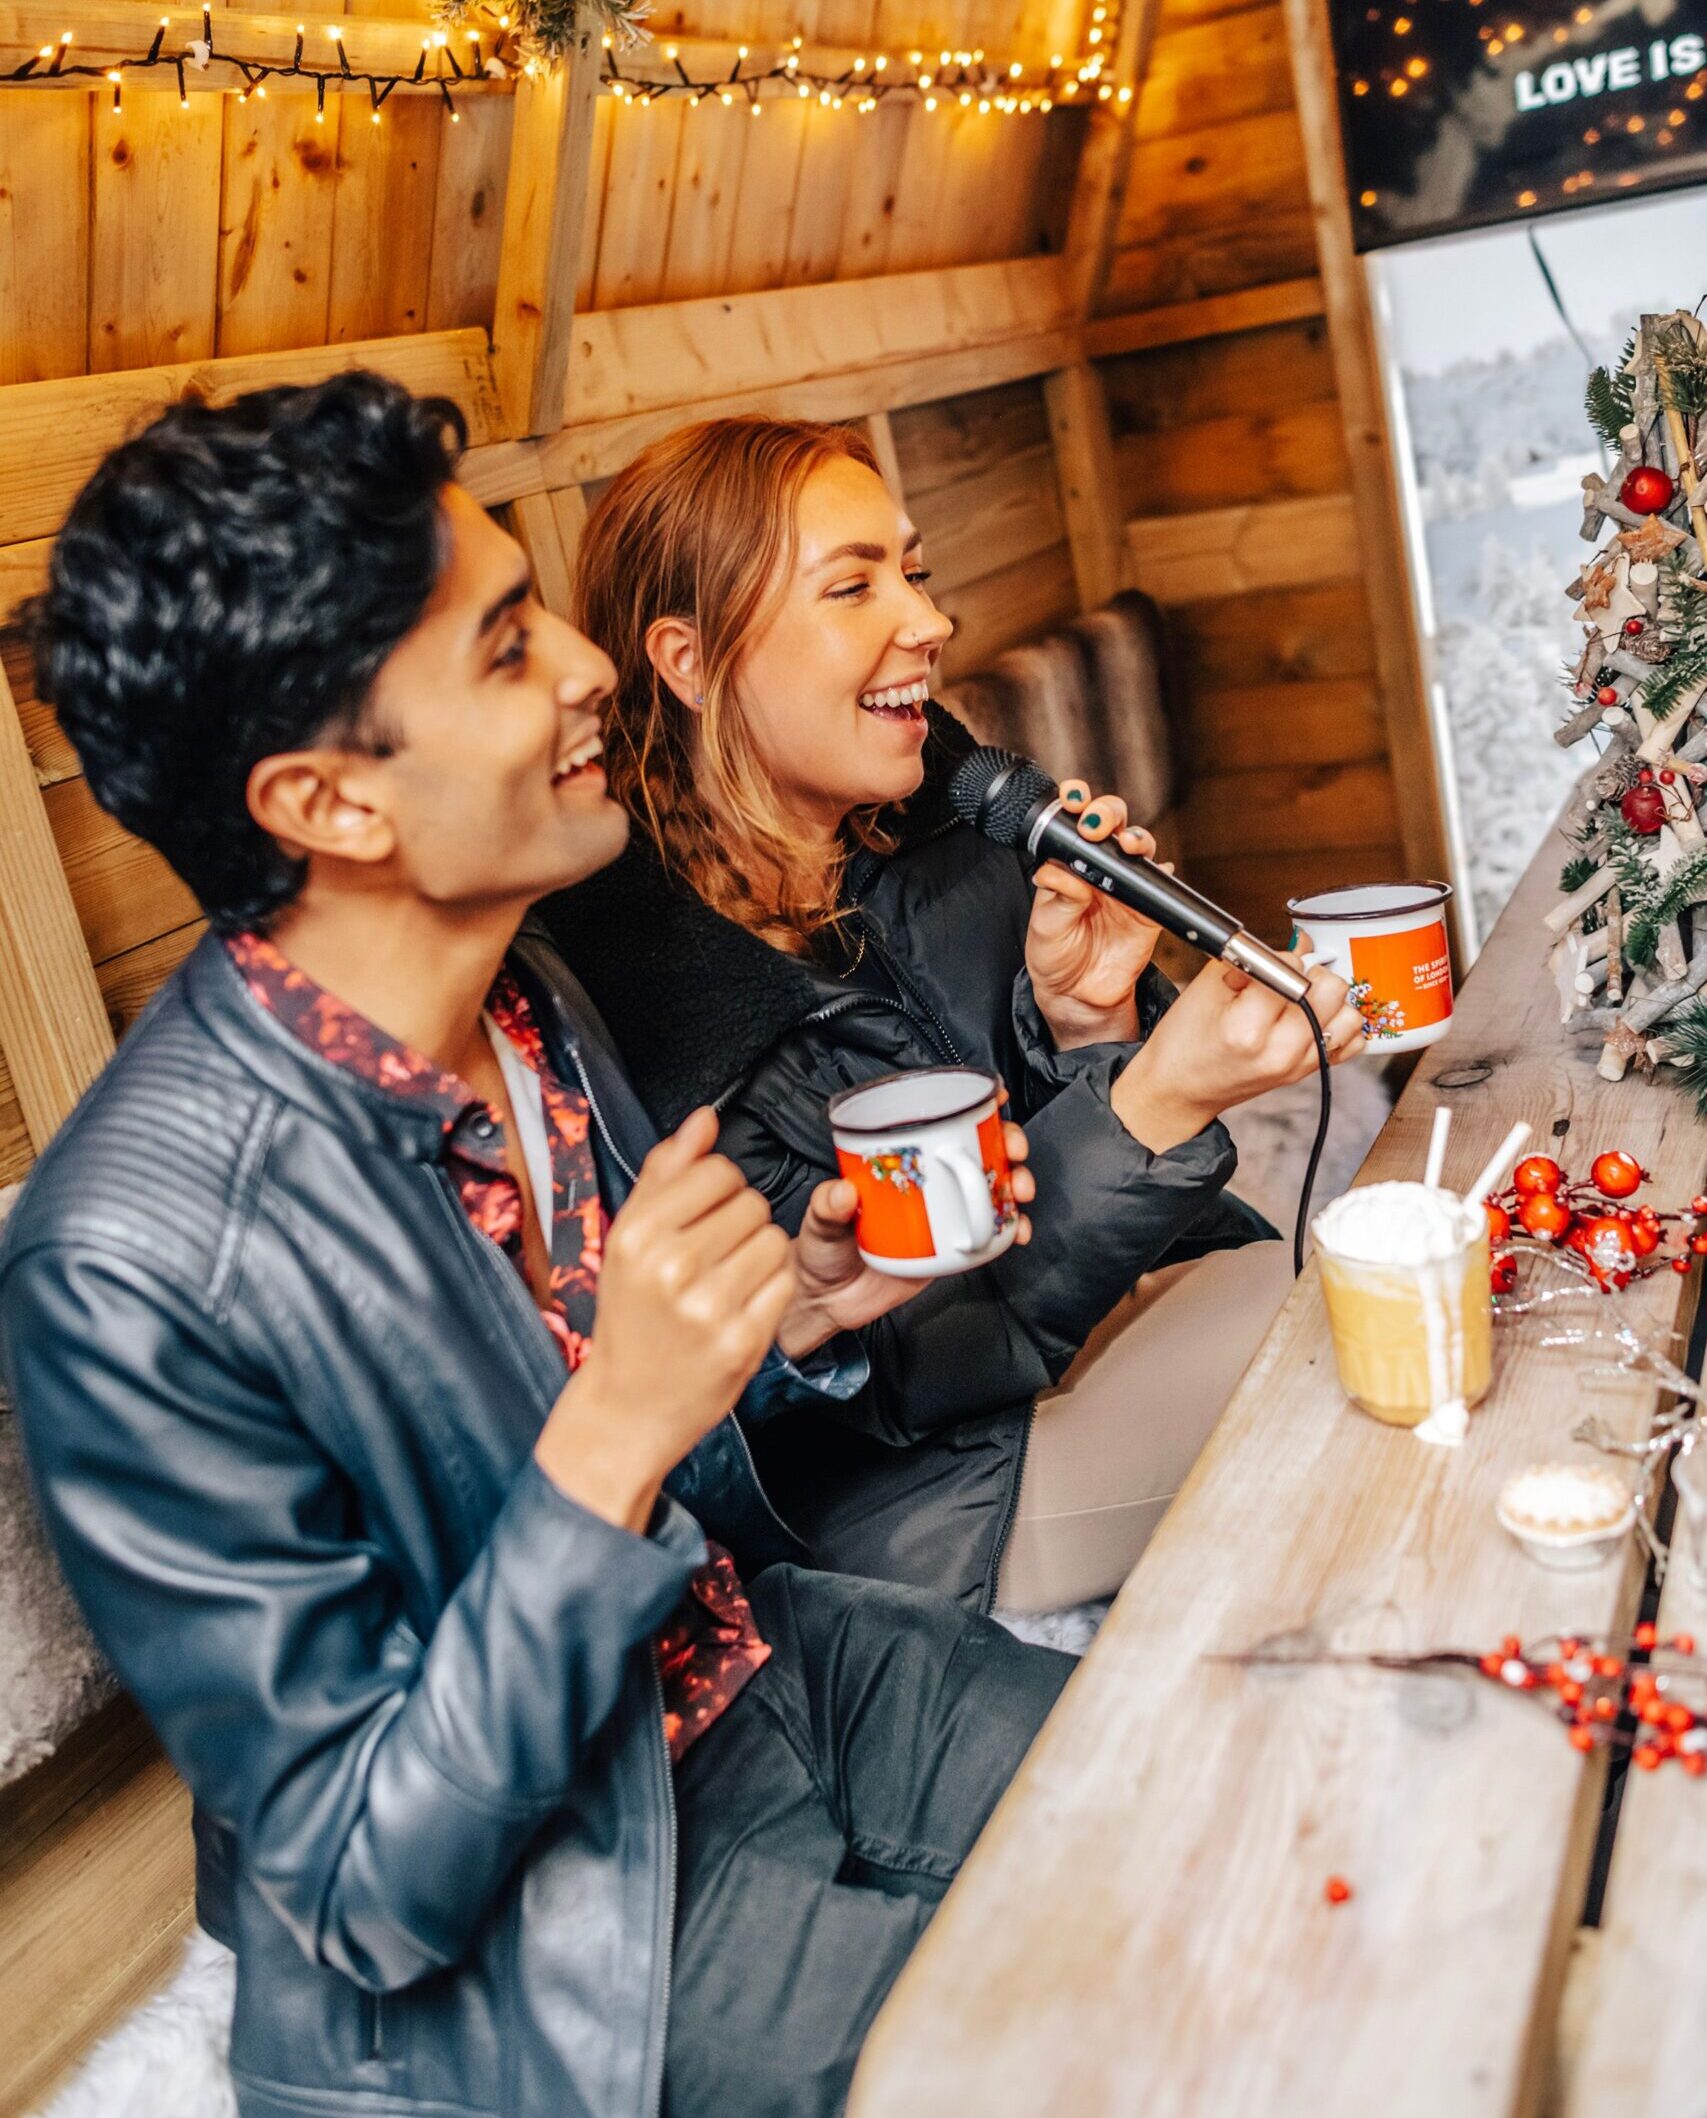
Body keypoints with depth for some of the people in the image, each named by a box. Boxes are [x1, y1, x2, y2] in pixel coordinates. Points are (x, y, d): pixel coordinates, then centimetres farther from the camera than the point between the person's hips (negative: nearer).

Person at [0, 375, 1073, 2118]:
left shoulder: (518, 1002, -5)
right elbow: (367, 1893, -22)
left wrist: (794, 1312, -10)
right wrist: (611, 1440, -34)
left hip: (764, 1668, 7)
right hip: (542, 1943, -6)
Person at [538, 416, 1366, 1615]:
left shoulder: (936, 812, -4)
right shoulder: (633, 980, -23)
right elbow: (901, 1364, -22)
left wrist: (1084, 1021, -17)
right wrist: (1156, 1103, -34)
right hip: (939, 1484, -6)